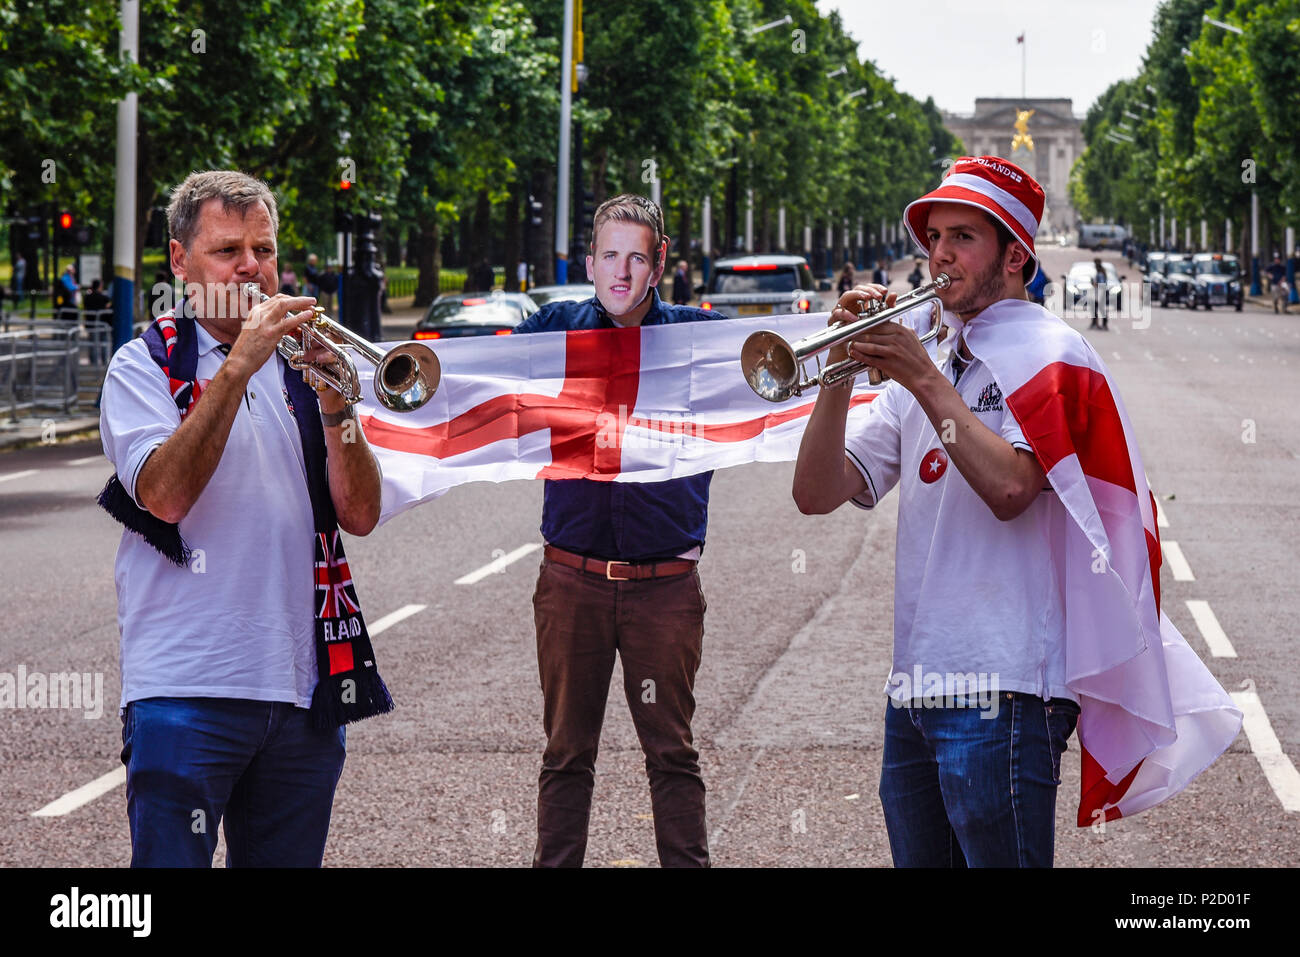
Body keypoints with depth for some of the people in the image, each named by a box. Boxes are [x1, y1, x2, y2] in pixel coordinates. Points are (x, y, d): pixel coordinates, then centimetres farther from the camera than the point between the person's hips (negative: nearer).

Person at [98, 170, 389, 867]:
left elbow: (359, 516, 5)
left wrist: (334, 410, -11)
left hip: (302, 689, 4)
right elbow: (167, 496, -16)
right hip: (186, 690, -4)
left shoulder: (299, 363, 14)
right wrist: (237, 368, -18)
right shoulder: (144, 366, 2)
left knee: (288, 859, 8)